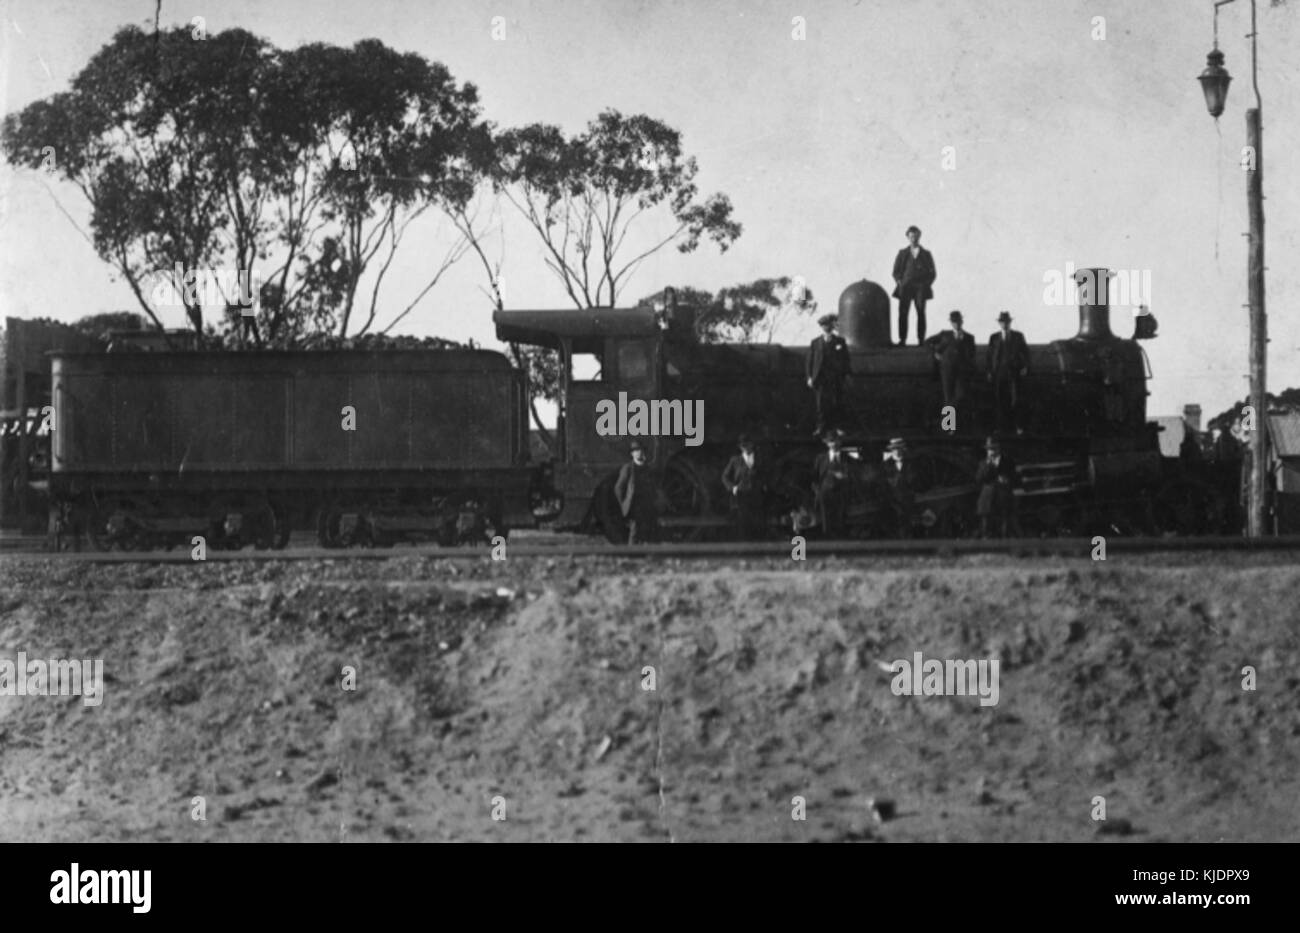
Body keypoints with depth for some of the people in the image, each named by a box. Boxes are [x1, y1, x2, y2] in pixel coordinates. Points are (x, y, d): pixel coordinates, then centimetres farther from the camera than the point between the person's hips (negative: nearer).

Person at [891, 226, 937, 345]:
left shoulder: (926, 254, 12)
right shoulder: (902, 253, 14)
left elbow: (932, 273, 12)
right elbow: (896, 271, 13)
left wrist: (926, 284, -1)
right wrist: (899, 282, -2)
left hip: (920, 287, 0)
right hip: (905, 287, 0)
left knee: (921, 313, -4)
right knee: (903, 313, -10)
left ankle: (921, 340, -2)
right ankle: (902, 340, -11)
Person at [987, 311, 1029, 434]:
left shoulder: (1018, 336, 9)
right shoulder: (994, 338, 12)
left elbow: (1025, 352, 8)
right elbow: (990, 355, 10)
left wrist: (1025, 366, -4)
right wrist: (990, 372, 4)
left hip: (1013, 372, -1)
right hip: (998, 372, 1)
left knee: (1015, 400, -7)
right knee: (999, 401, -1)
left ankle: (1016, 426, -2)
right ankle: (1002, 426, 3)